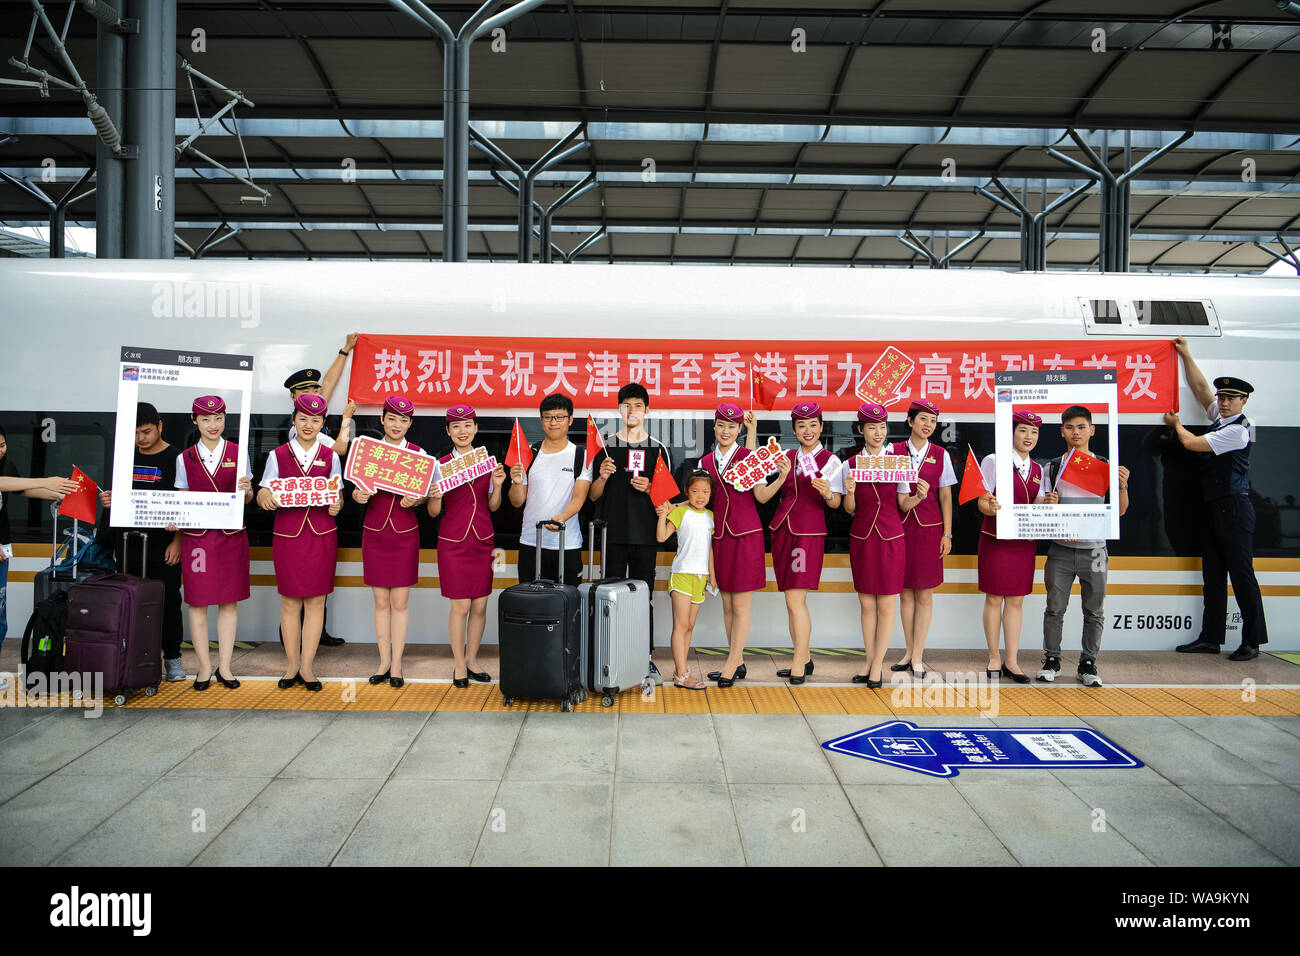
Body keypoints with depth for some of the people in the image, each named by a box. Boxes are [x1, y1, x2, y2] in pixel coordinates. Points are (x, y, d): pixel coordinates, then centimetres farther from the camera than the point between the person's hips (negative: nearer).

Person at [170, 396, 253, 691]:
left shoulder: (238, 453, 5)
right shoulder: (185, 458, 6)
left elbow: (246, 498, 9)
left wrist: (247, 490, -14)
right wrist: (176, 538, -2)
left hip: (231, 534, 0)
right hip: (196, 534, 0)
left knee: (229, 600, 3)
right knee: (198, 600, 2)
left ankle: (224, 666, 12)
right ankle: (205, 667, 13)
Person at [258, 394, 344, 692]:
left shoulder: (330, 456, 8)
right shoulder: (278, 455, 6)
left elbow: (338, 494, 8)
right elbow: (264, 493, 5)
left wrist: (336, 506, -14)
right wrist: (265, 497, -18)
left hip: (322, 533, 0)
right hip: (287, 533, 0)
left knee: (316, 600, 1)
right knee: (290, 601, 4)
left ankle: (307, 665, 10)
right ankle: (293, 665, 15)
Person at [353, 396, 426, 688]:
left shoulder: (418, 454, 0)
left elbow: (424, 494, 4)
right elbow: (360, 489, 9)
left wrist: (414, 500, -17)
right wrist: (357, 495, -13)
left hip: (405, 534, -1)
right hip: (374, 532, 2)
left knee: (400, 601, 1)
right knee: (381, 601, 7)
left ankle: (396, 664, 11)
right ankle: (384, 661, 18)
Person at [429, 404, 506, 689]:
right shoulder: (440, 465, -2)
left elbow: (493, 507, 11)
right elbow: (433, 512, 1)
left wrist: (497, 485, -6)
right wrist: (434, 497, -19)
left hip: (483, 540, 3)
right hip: (453, 541, -3)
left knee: (480, 604, 6)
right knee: (460, 605, -2)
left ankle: (472, 660, 21)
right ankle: (458, 665, 13)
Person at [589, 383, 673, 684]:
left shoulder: (658, 449, 7)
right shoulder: (606, 447, 6)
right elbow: (593, 495, 7)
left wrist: (650, 488, -10)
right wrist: (602, 477, -14)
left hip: (646, 535, 0)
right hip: (613, 535, 0)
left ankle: (646, 658, 13)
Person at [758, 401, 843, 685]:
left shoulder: (830, 460, 0)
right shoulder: (785, 457, 11)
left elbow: (835, 504, -4)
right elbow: (762, 496, 3)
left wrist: (827, 493, -25)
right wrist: (782, 477, -11)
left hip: (810, 533, -5)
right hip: (782, 531, 5)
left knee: (795, 599, -12)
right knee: (791, 600, 10)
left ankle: (799, 664, -3)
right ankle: (804, 658, 21)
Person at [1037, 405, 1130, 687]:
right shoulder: (1052, 467, 5)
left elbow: (1120, 511, 6)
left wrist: (1122, 487, -12)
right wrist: (1047, 504, -15)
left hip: (1093, 550, 0)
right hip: (1061, 550, 0)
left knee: (1094, 611, 6)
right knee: (1055, 608, 4)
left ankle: (1088, 664, 18)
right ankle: (1051, 660, 17)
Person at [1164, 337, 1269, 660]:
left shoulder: (1238, 429, -12)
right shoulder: (1219, 418, 13)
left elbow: (1191, 443, -11)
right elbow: (1200, 387, 22)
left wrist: (1176, 424, 9)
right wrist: (1186, 355, 24)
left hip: (1234, 508, -9)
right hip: (1213, 508, 9)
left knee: (1241, 573, -5)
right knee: (1213, 574, 9)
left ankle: (1252, 641, 2)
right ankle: (1210, 638, 13)